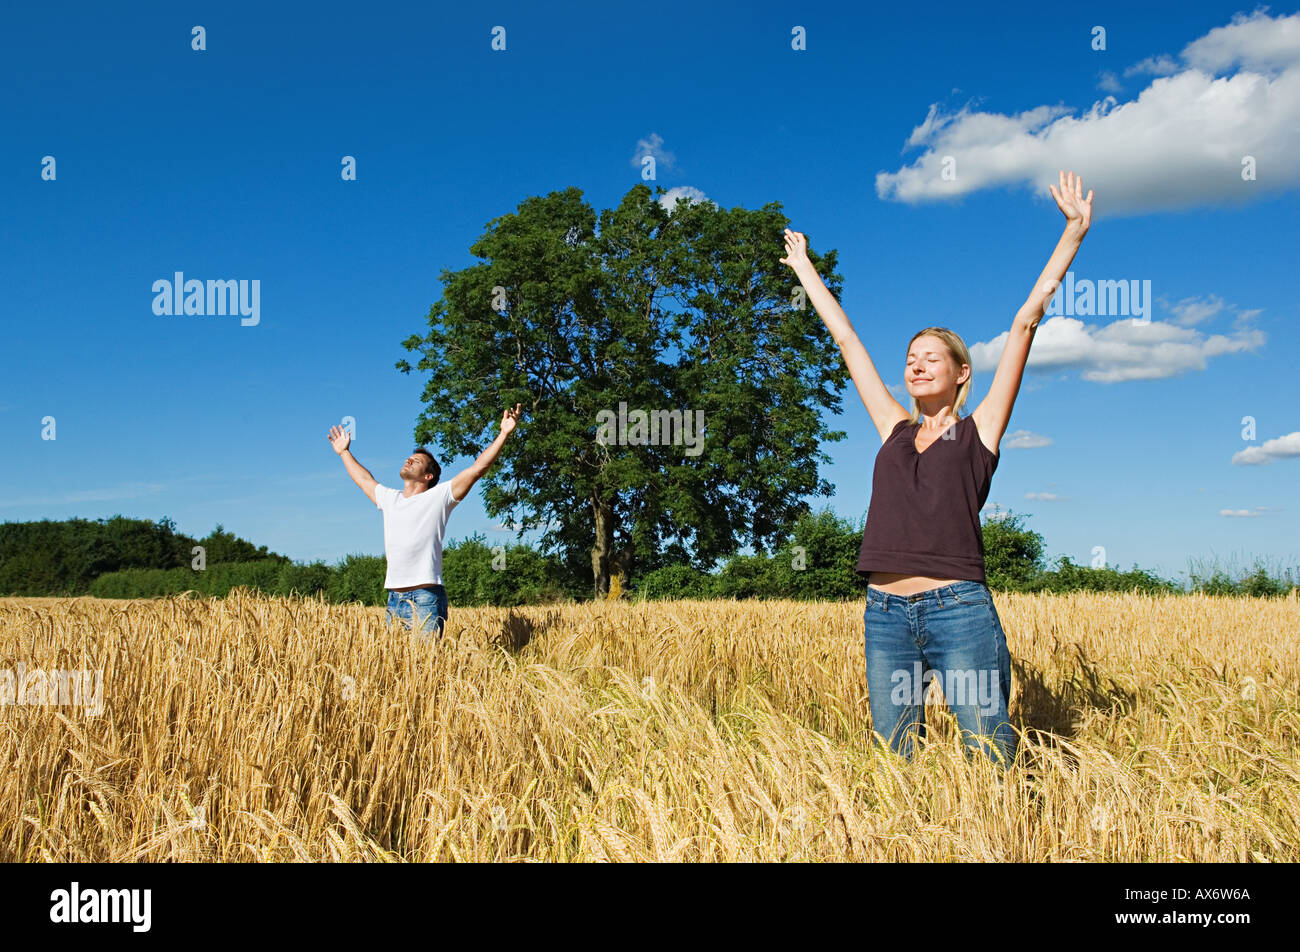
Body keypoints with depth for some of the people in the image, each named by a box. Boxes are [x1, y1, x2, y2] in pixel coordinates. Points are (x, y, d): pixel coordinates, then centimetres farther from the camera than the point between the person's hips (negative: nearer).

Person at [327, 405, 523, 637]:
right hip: (394, 598, 6)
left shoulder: (439, 496, 3)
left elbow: (478, 467, -4)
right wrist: (344, 452, 50)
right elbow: (364, 478, 39)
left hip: (425, 598, -6)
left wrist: (503, 434, -9)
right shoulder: (389, 498, 20)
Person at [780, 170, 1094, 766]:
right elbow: (846, 339, 20)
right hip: (885, 614, 4)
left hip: (959, 610, -4)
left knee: (992, 760, -1)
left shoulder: (979, 431, 5)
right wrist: (804, 268, 28)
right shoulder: (895, 431, 14)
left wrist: (1074, 232, 4)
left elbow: (1025, 321, 4)